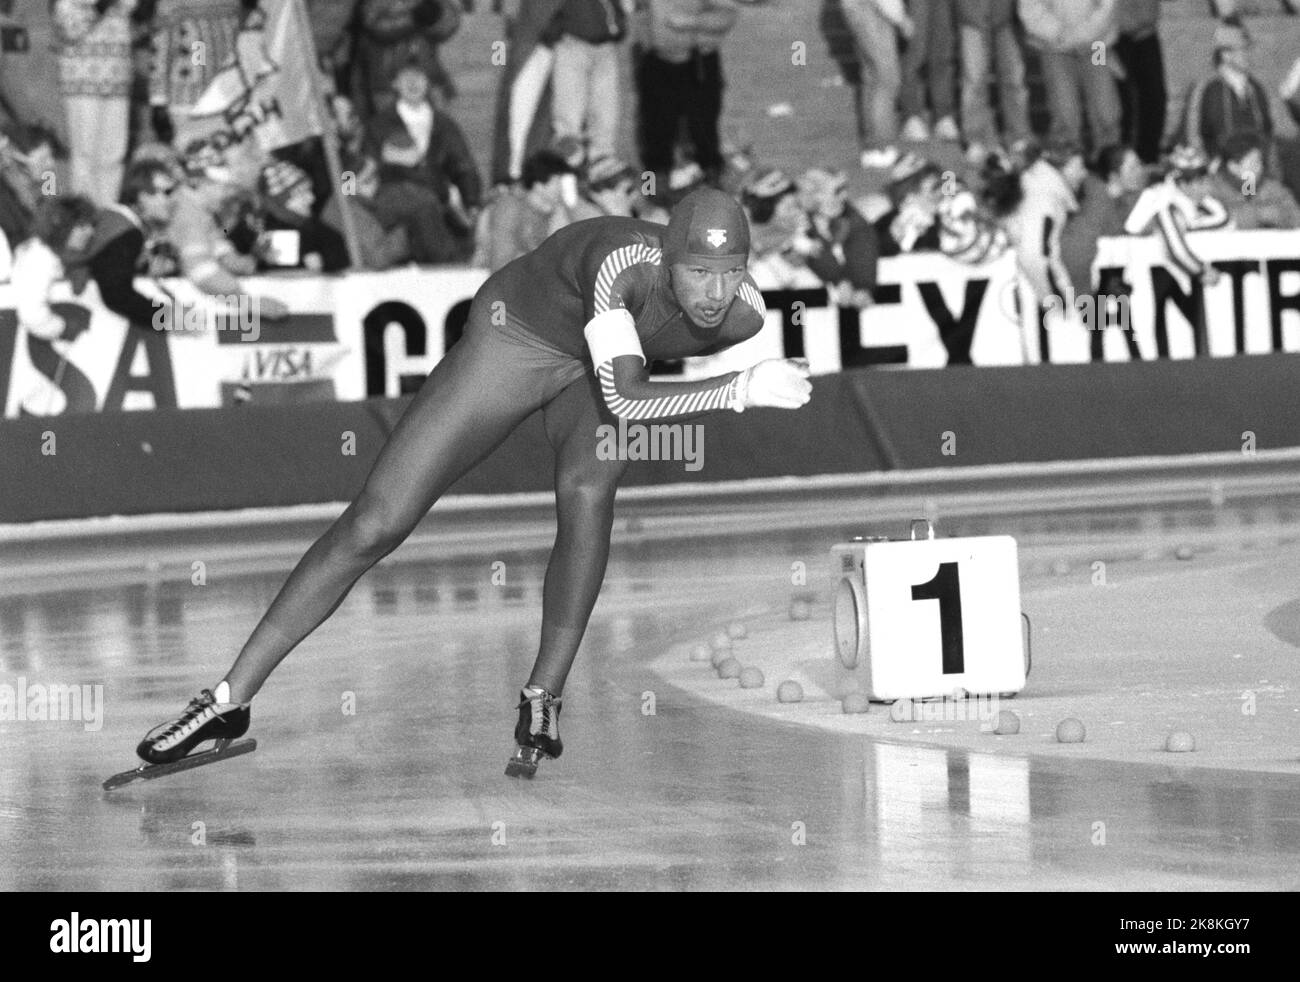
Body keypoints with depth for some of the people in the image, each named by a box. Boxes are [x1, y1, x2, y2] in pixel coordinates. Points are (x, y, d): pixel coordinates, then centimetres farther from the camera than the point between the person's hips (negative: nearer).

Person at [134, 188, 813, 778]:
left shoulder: (745, 311, -25)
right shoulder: (626, 263, -42)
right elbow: (621, 399, -51)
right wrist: (741, 390, -55)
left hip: (612, 359, 4)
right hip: (515, 337, -4)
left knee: (586, 491, -32)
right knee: (373, 525, -6)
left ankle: (543, 702, -19)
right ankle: (229, 701, 3)